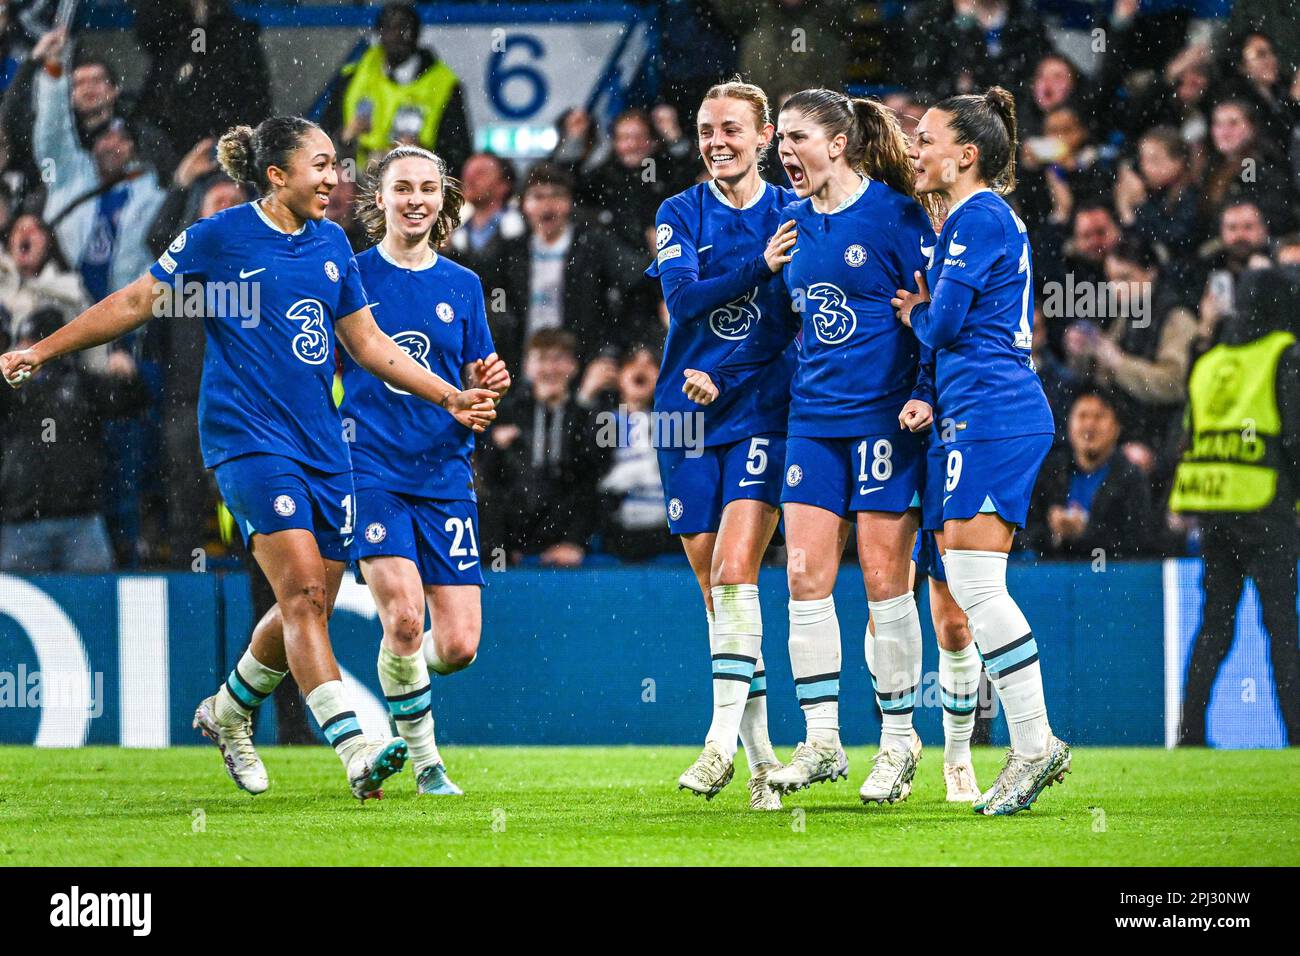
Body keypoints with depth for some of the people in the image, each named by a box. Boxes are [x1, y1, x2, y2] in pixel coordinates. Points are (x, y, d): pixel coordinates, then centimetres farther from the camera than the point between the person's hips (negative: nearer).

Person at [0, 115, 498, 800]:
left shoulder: (330, 244, 11)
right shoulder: (220, 237, -4)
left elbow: (368, 344, 19)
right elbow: (135, 303, 4)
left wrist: (450, 398, 14)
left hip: (321, 445, 6)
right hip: (248, 437, -6)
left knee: (309, 608, 7)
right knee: (304, 589, -18)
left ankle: (228, 711, 32)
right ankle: (356, 752, -26)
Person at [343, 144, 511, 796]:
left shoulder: (461, 287, 11)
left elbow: (476, 391, 15)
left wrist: (492, 385, -7)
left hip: (445, 477, 3)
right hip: (370, 468, -3)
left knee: (458, 644, -5)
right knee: (404, 612, -22)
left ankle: (404, 676, 30)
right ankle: (423, 755, -3)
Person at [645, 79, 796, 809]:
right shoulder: (681, 215, 5)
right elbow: (682, 296, -11)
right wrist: (760, 267, -22)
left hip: (766, 413, -3)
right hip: (690, 417, 3)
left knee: (735, 572, -17)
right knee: (715, 587, 4)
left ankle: (724, 738, -16)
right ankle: (760, 755, 11)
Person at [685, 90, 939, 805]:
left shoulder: (895, 213, -7)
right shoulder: (795, 222, 12)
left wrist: (926, 393, -19)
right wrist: (721, 377, 10)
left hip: (885, 417, -6)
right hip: (814, 418, 6)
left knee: (884, 579, -3)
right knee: (805, 576, -1)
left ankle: (899, 740, 7)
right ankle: (822, 742, 4)